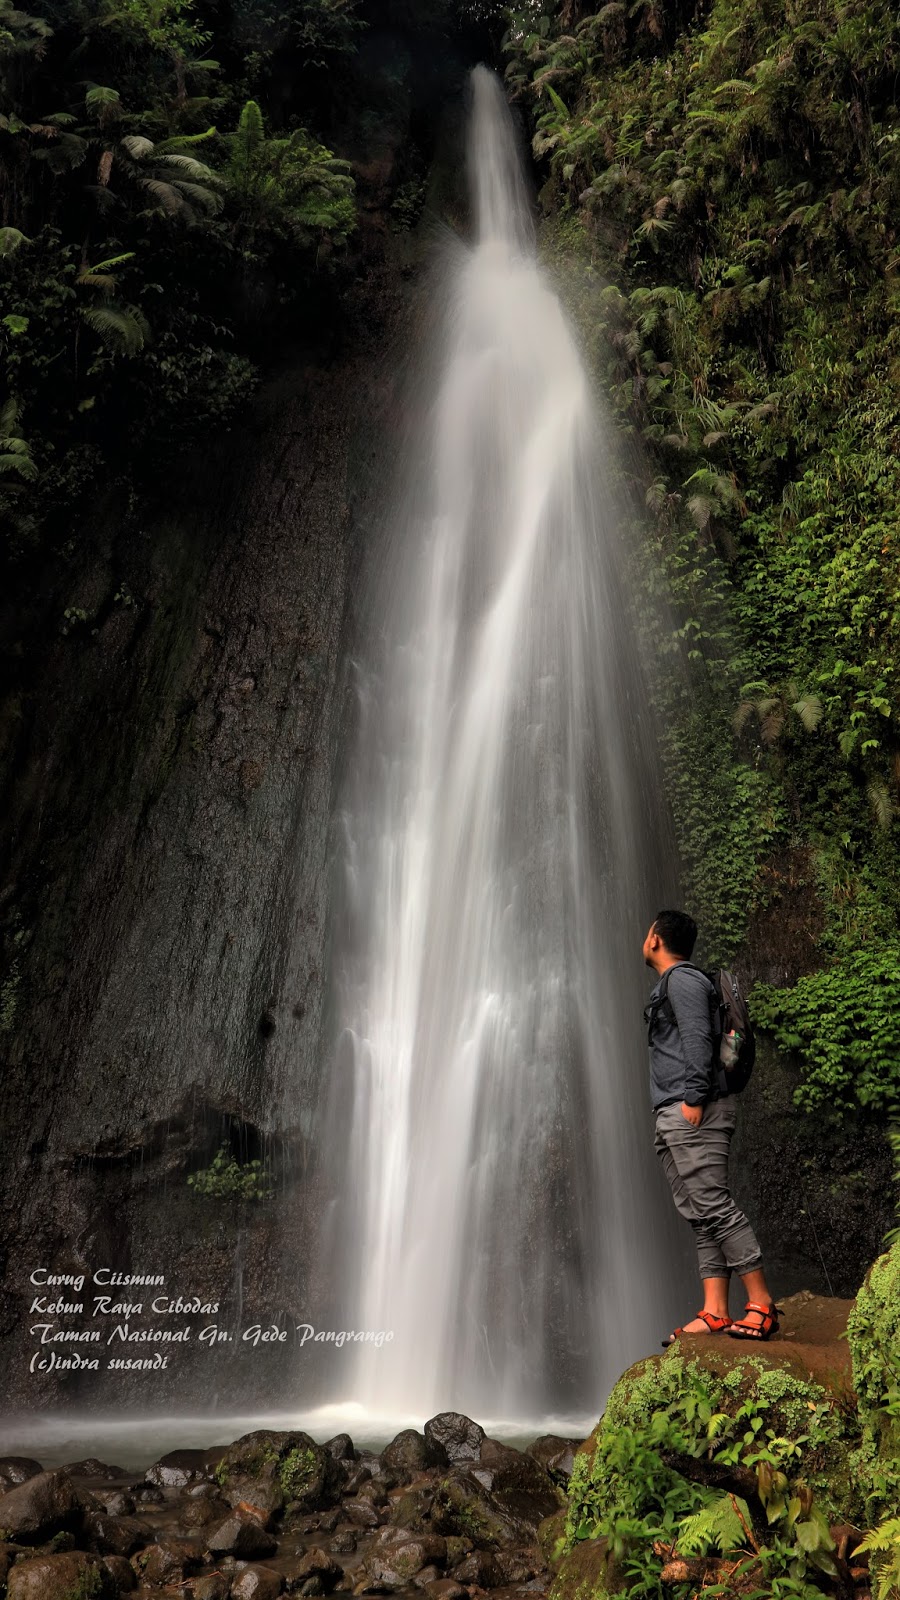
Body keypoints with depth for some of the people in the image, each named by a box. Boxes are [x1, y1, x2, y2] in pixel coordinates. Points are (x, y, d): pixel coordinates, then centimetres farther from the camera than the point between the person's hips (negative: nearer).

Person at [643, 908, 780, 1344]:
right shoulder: (671, 985, 25)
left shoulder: (682, 980, -4)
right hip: (673, 1117, 10)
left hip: (695, 1113, -10)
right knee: (699, 1215, 4)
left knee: (714, 1206, -12)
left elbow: (698, 1039, -16)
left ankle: (762, 1305, -9)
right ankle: (714, 1313, 3)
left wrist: (694, 1097, -21)